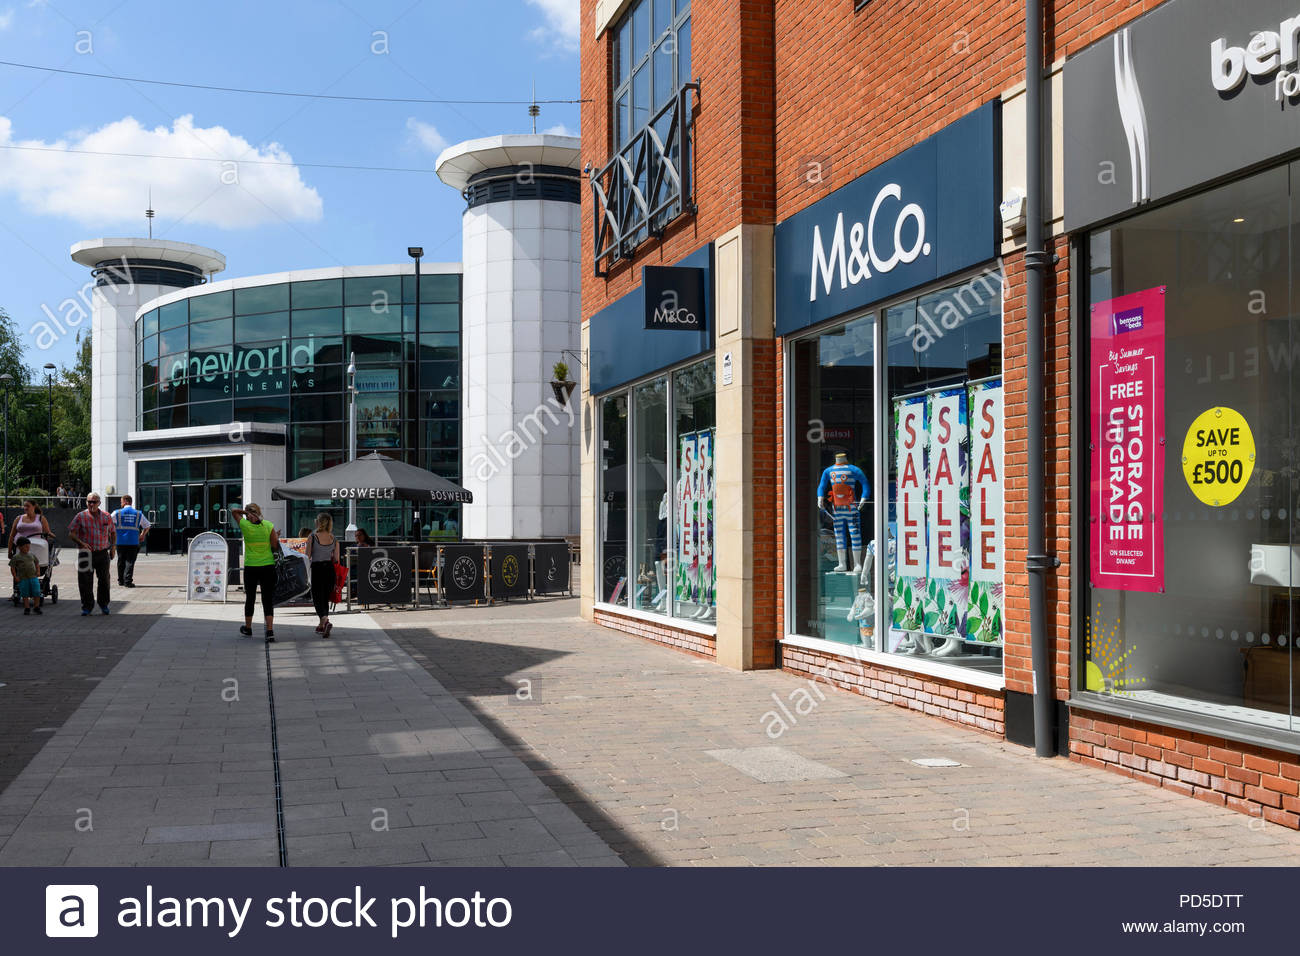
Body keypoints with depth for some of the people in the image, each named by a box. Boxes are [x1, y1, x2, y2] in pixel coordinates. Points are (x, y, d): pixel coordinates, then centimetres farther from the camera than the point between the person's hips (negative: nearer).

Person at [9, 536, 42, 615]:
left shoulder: (32, 555, 9)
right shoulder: (16, 557, -4)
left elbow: (37, 564, 19)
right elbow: (12, 567, -2)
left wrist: (38, 572, 4)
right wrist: (15, 577, -8)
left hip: (33, 577, 3)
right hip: (23, 579, -3)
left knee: (37, 593, 0)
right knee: (25, 594, 5)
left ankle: (37, 607, 13)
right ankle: (27, 608, 15)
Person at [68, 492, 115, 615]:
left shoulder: (107, 516, 8)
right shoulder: (81, 516, 0)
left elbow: (113, 532, 20)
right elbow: (71, 533, -2)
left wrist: (113, 546, 9)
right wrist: (81, 543, -18)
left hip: (103, 553, 2)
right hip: (86, 553, -2)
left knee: (104, 580, 7)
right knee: (85, 582, 0)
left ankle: (103, 604, 26)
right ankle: (87, 606, 12)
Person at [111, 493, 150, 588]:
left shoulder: (117, 513, 2)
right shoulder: (138, 513, 7)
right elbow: (147, 526, 15)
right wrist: (142, 535, 30)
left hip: (120, 541, 0)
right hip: (133, 542, 0)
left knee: (121, 561, 13)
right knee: (130, 561, -1)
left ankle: (121, 580, 22)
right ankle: (128, 581, -10)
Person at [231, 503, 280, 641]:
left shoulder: (245, 525, -4)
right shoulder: (269, 525, -4)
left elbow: (233, 511, 13)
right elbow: (275, 547, -4)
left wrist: (246, 512, 0)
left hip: (251, 567, 0)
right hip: (268, 566, 0)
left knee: (250, 598, 16)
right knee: (268, 600, 0)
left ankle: (247, 628, 32)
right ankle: (270, 631, -10)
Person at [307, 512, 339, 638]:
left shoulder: (312, 537, -8)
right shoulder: (334, 539, 2)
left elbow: (307, 557, -7)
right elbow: (336, 559, 2)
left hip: (316, 568, -4)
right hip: (329, 569, 4)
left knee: (317, 598, 0)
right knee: (326, 598, 16)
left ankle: (325, 621, -24)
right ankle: (321, 626, 24)